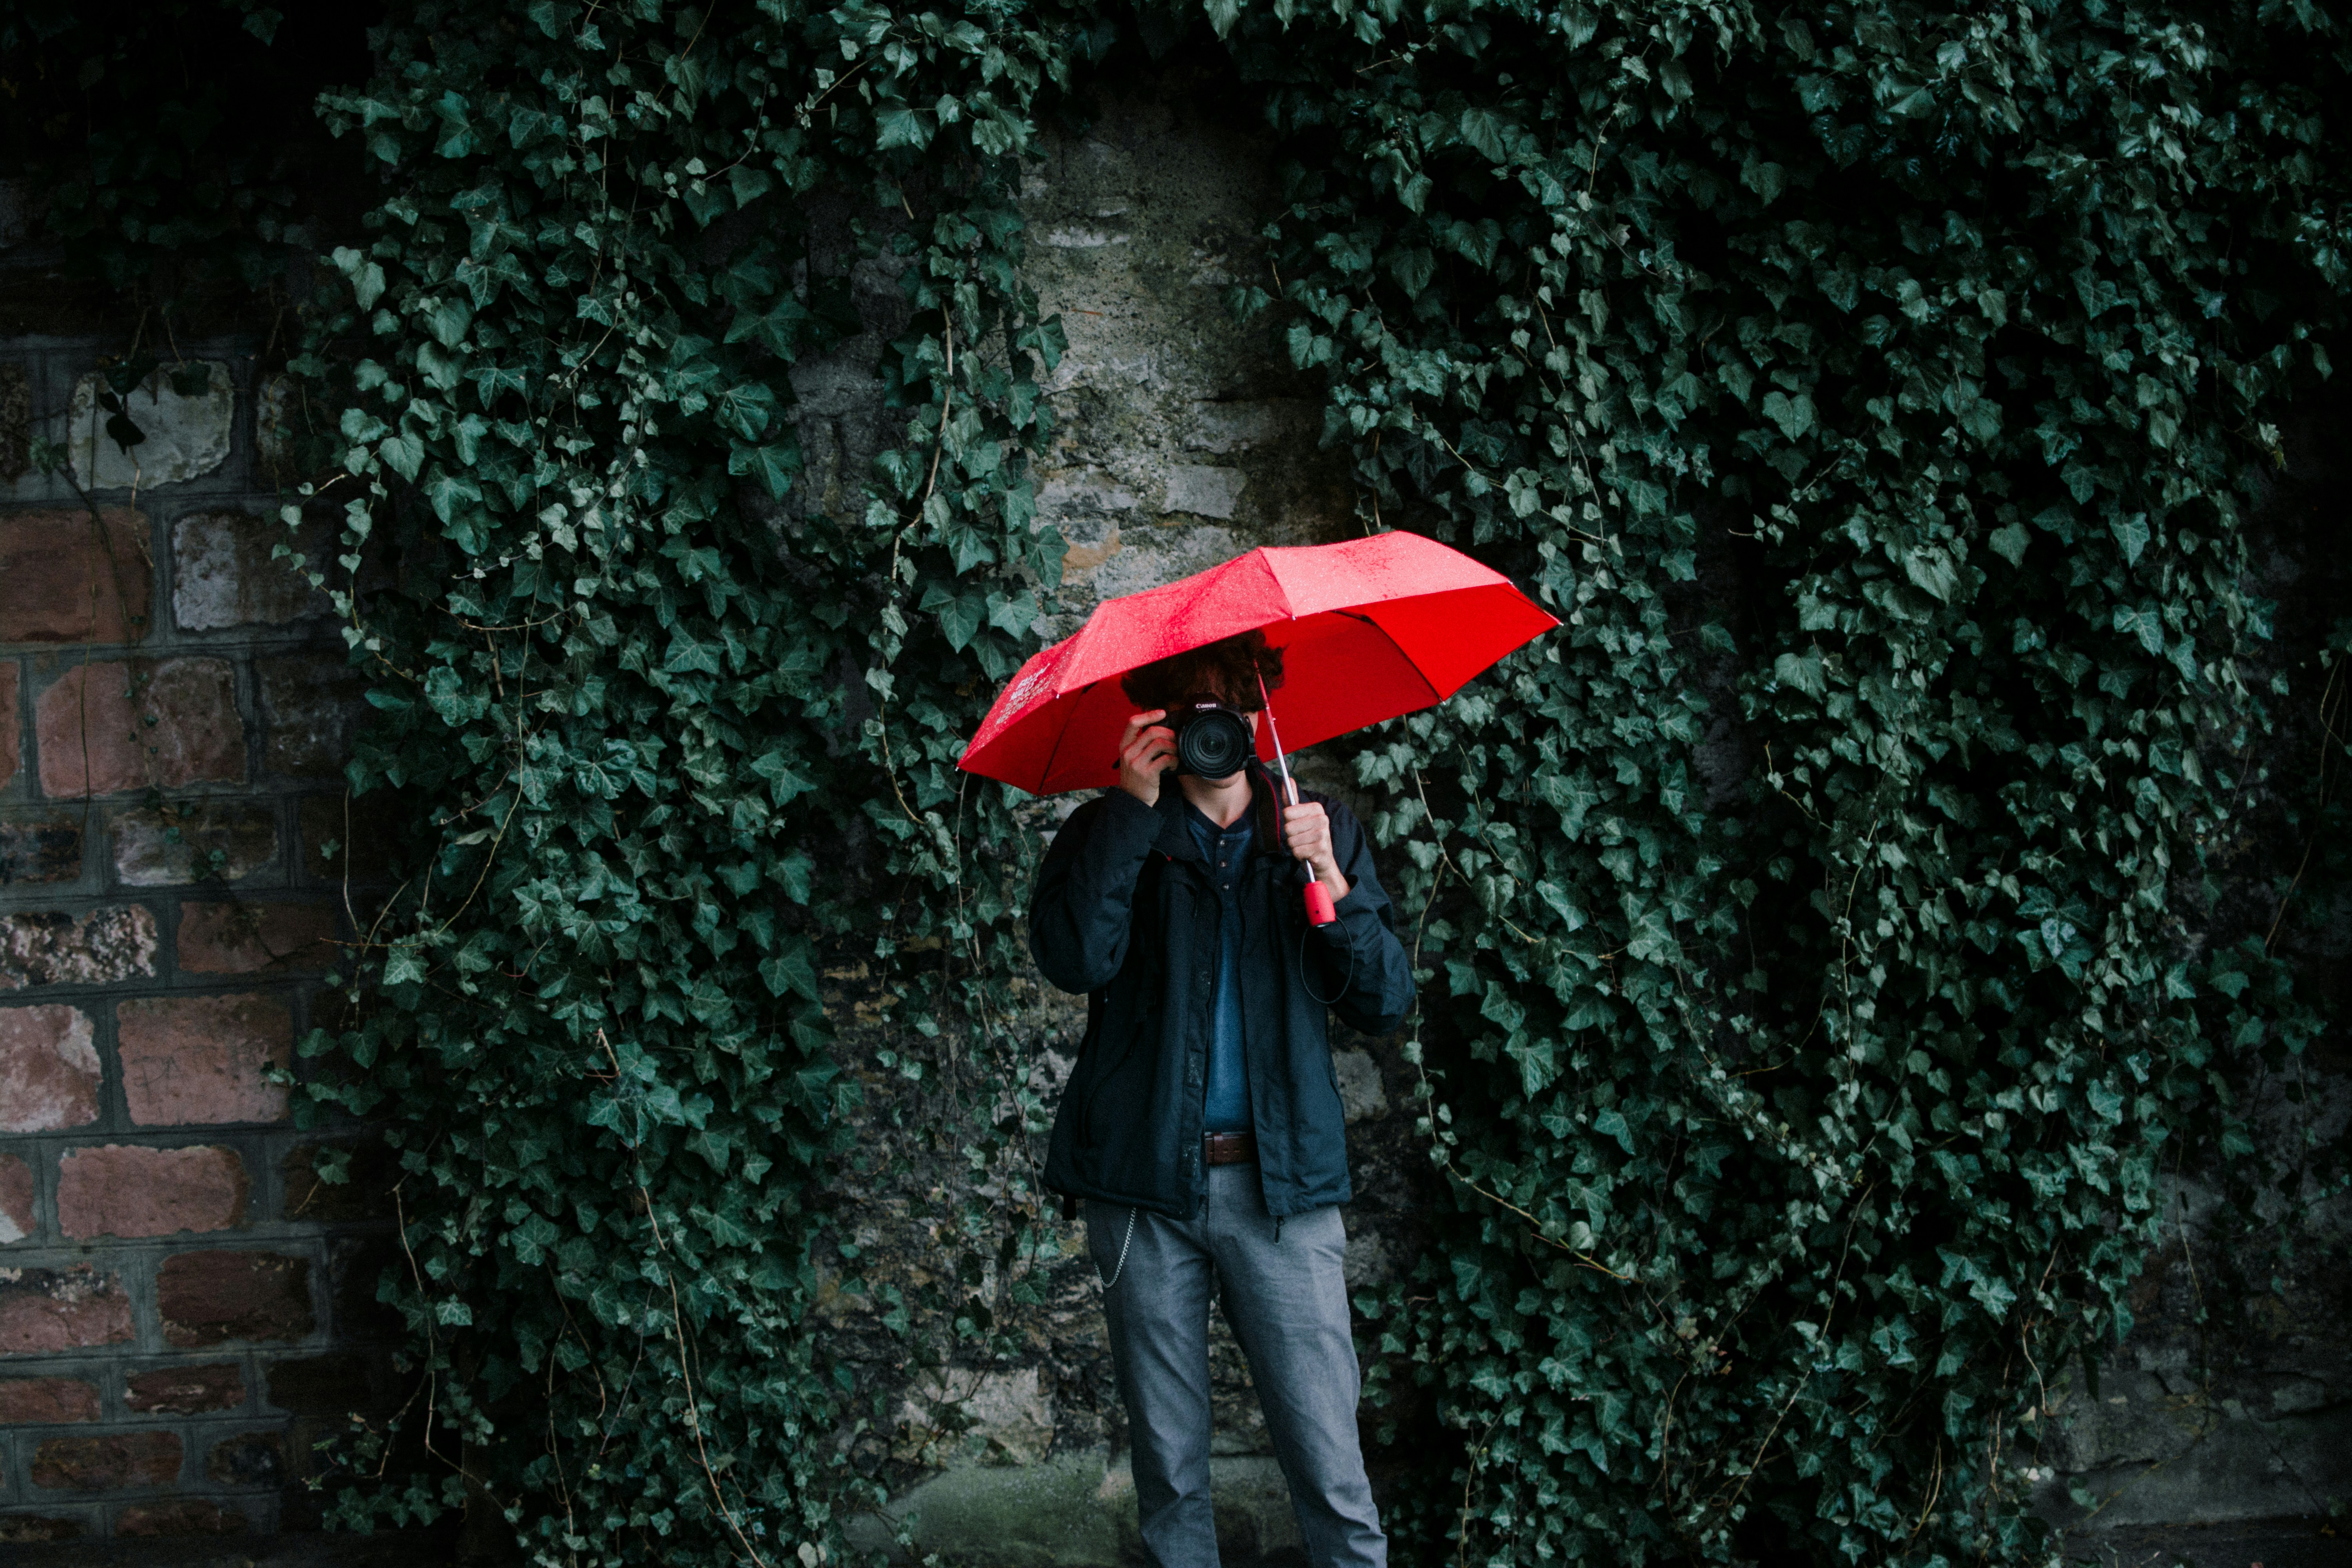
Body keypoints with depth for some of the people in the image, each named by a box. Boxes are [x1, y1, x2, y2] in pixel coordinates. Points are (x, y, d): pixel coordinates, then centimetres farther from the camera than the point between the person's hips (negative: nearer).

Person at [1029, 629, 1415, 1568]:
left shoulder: (1320, 830, 11)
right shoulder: (1111, 834, 7)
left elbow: (1386, 1003, 3)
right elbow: (1076, 960, -14)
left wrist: (1327, 876, -11)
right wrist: (1132, 808, -13)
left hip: (1282, 1181, 0)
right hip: (1146, 1182, 0)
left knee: (1331, 1470, -6)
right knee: (1167, 1464, 6)